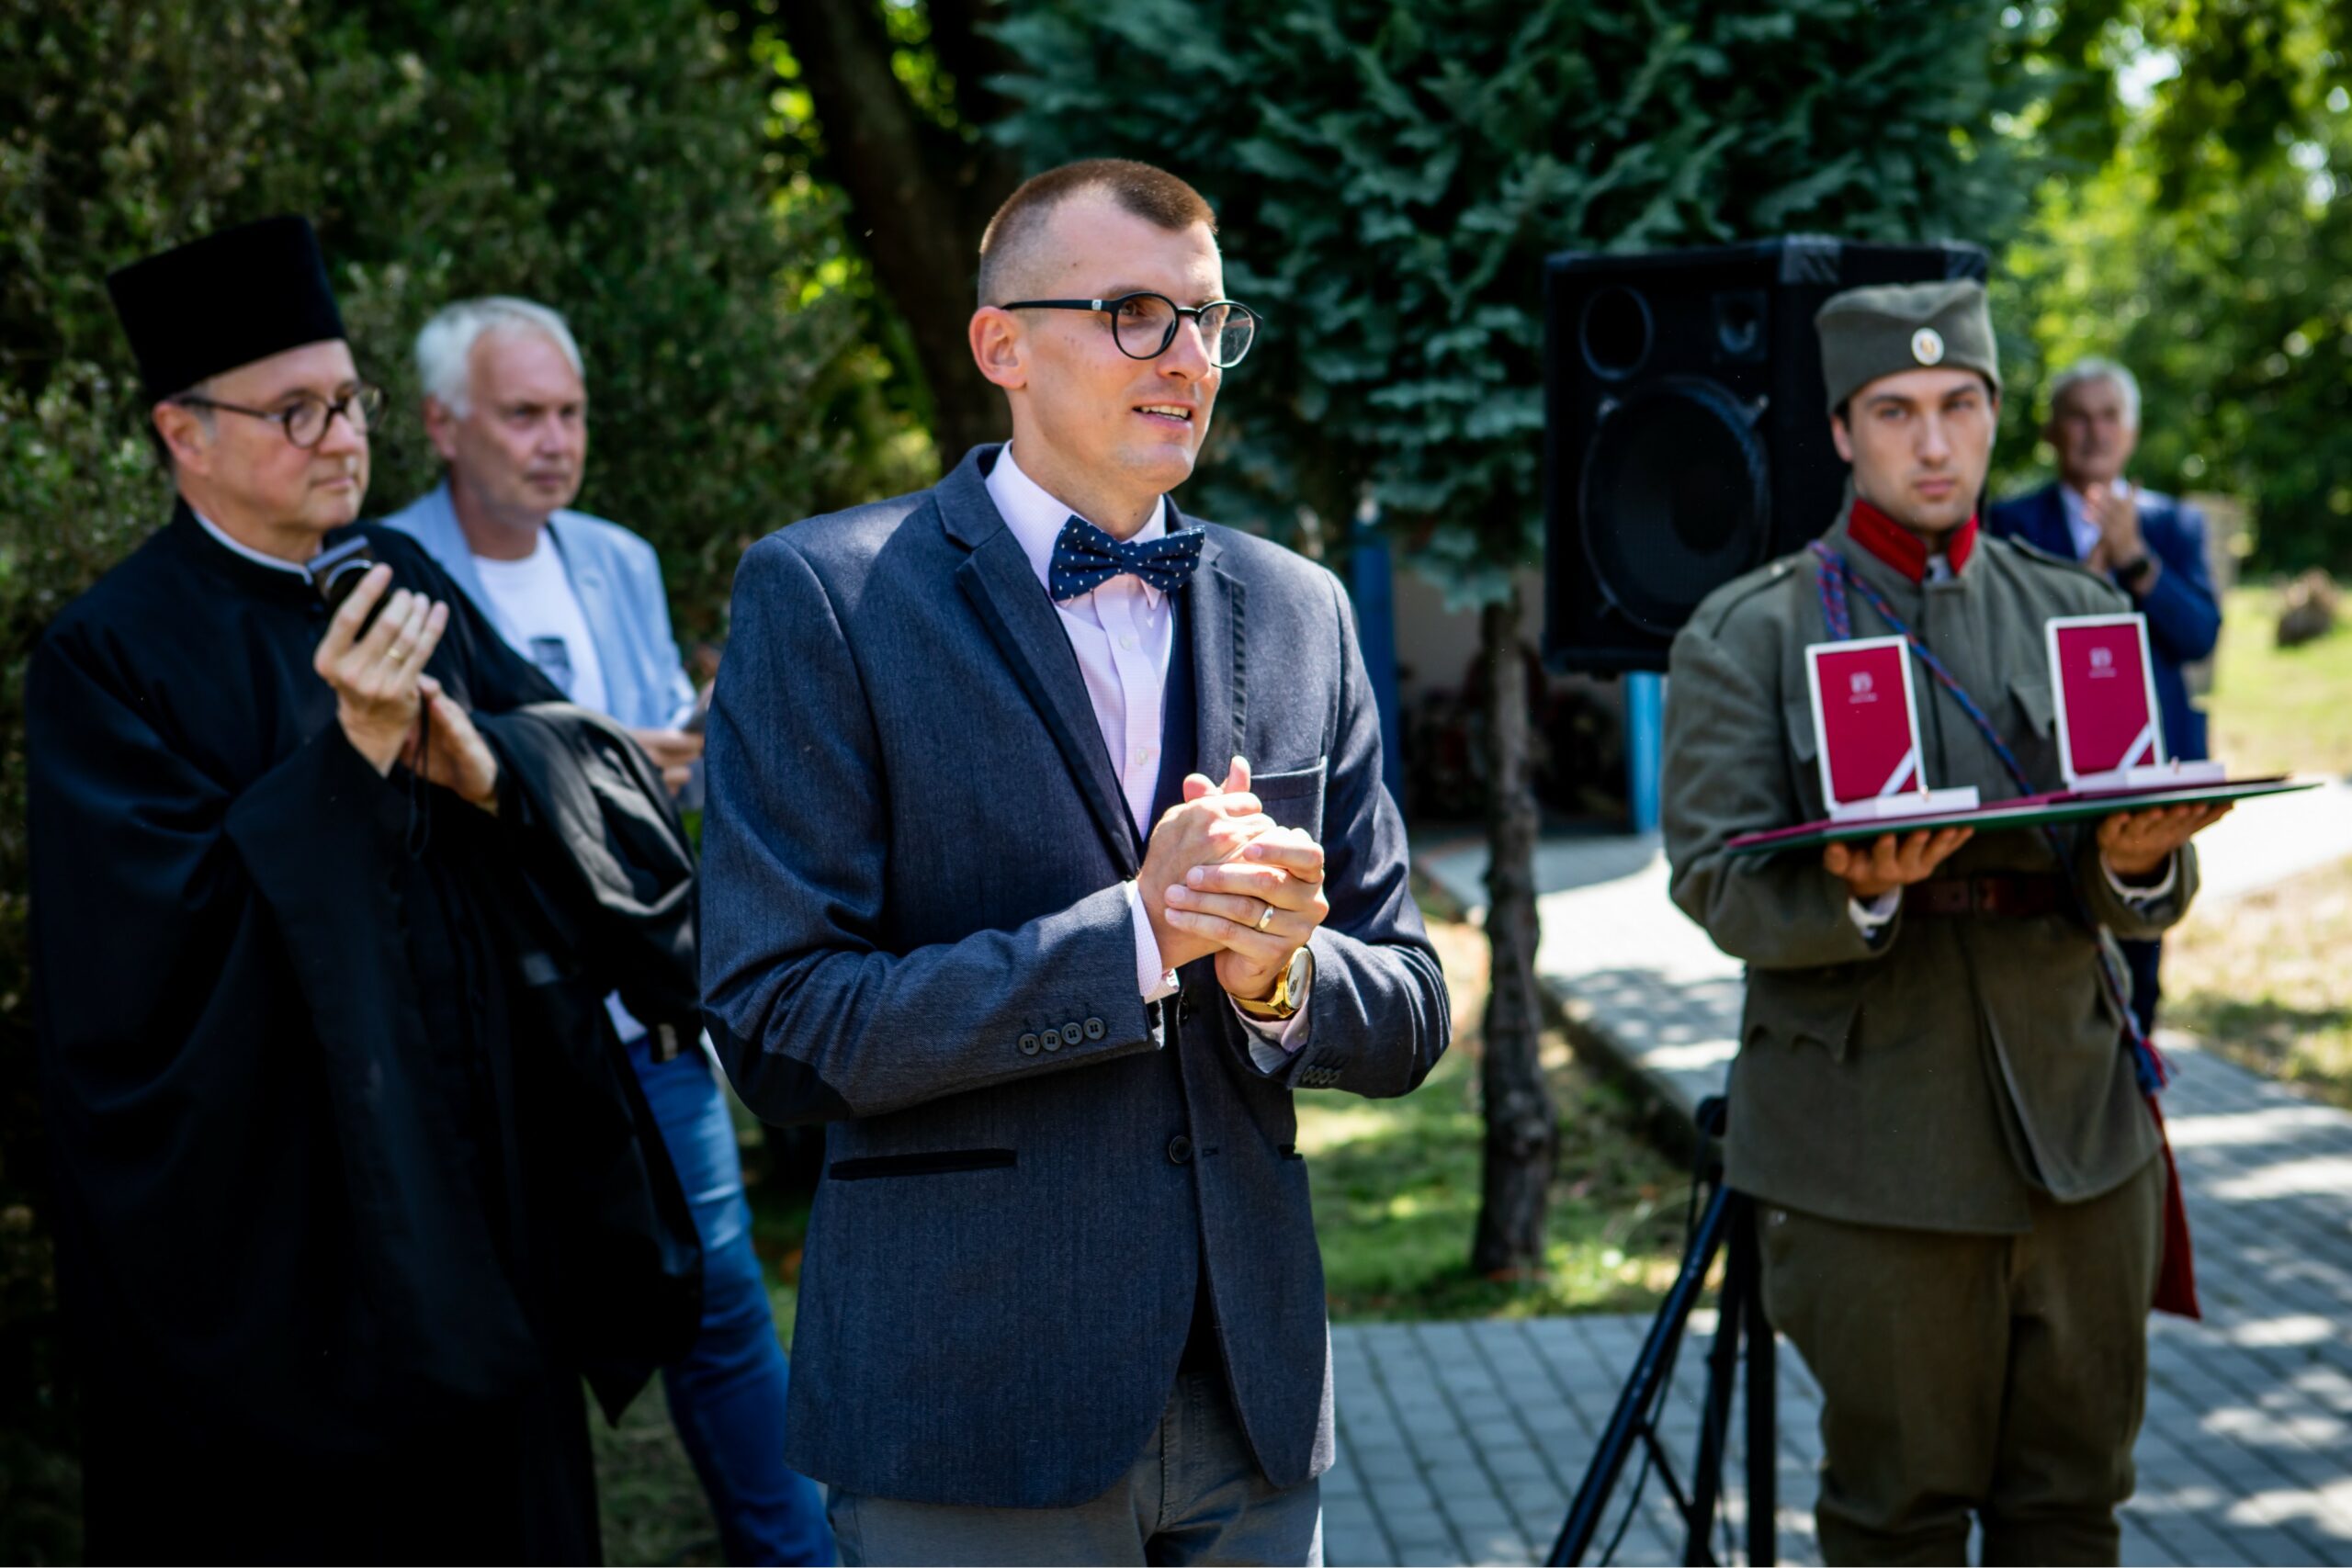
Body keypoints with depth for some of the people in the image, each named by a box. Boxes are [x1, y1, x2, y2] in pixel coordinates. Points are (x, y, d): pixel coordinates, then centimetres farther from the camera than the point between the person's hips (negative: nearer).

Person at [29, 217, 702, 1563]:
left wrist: (490, 767, -17)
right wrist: (350, 755, -26)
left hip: (482, 1198, 6)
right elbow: (169, 936, -19)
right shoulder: (112, 653, -9)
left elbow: (607, 772, 4)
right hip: (272, 1227, -6)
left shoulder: (409, 585, 9)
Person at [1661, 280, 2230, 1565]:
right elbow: (1715, 882, -8)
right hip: (1872, 1153, -3)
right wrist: (1856, 892, -28)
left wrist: (2138, 861, -17)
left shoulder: (2079, 617, 12)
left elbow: (2150, 894, 8)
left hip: (2076, 1130, 4)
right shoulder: (1746, 636, 2)